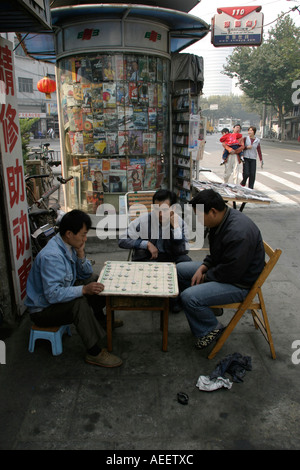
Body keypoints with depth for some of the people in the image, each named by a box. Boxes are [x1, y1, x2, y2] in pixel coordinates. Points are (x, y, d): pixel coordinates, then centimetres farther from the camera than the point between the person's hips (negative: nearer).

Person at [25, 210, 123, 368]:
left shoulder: (70, 245, -4)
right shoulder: (51, 256, -32)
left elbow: (86, 274, 4)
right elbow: (53, 294, -38)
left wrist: (80, 254, -13)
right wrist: (84, 289, -43)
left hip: (60, 293, 9)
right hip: (43, 309, -9)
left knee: (96, 280, 8)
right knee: (79, 302, -34)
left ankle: (99, 320, 25)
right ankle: (94, 353, -23)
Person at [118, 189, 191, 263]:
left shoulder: (180, 222, -5)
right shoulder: (142, 220, -10)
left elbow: (183, 251, -13)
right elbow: (122, 241, -9)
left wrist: (175, 226, -20)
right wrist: (147, 244, -17)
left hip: (169, 258, 2)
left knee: (185, 259, -27)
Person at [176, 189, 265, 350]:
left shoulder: (238, 233, -32)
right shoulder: (222, 220, -1)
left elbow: (230, 273, -28)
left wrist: (205, 277, -13)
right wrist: (202, 268, -2)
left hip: (239, 283, -10)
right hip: (222, 269, 10)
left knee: (189, 297, -24)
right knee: (179, 269, 11)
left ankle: (212, 328, 2)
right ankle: (209, 305, 16)